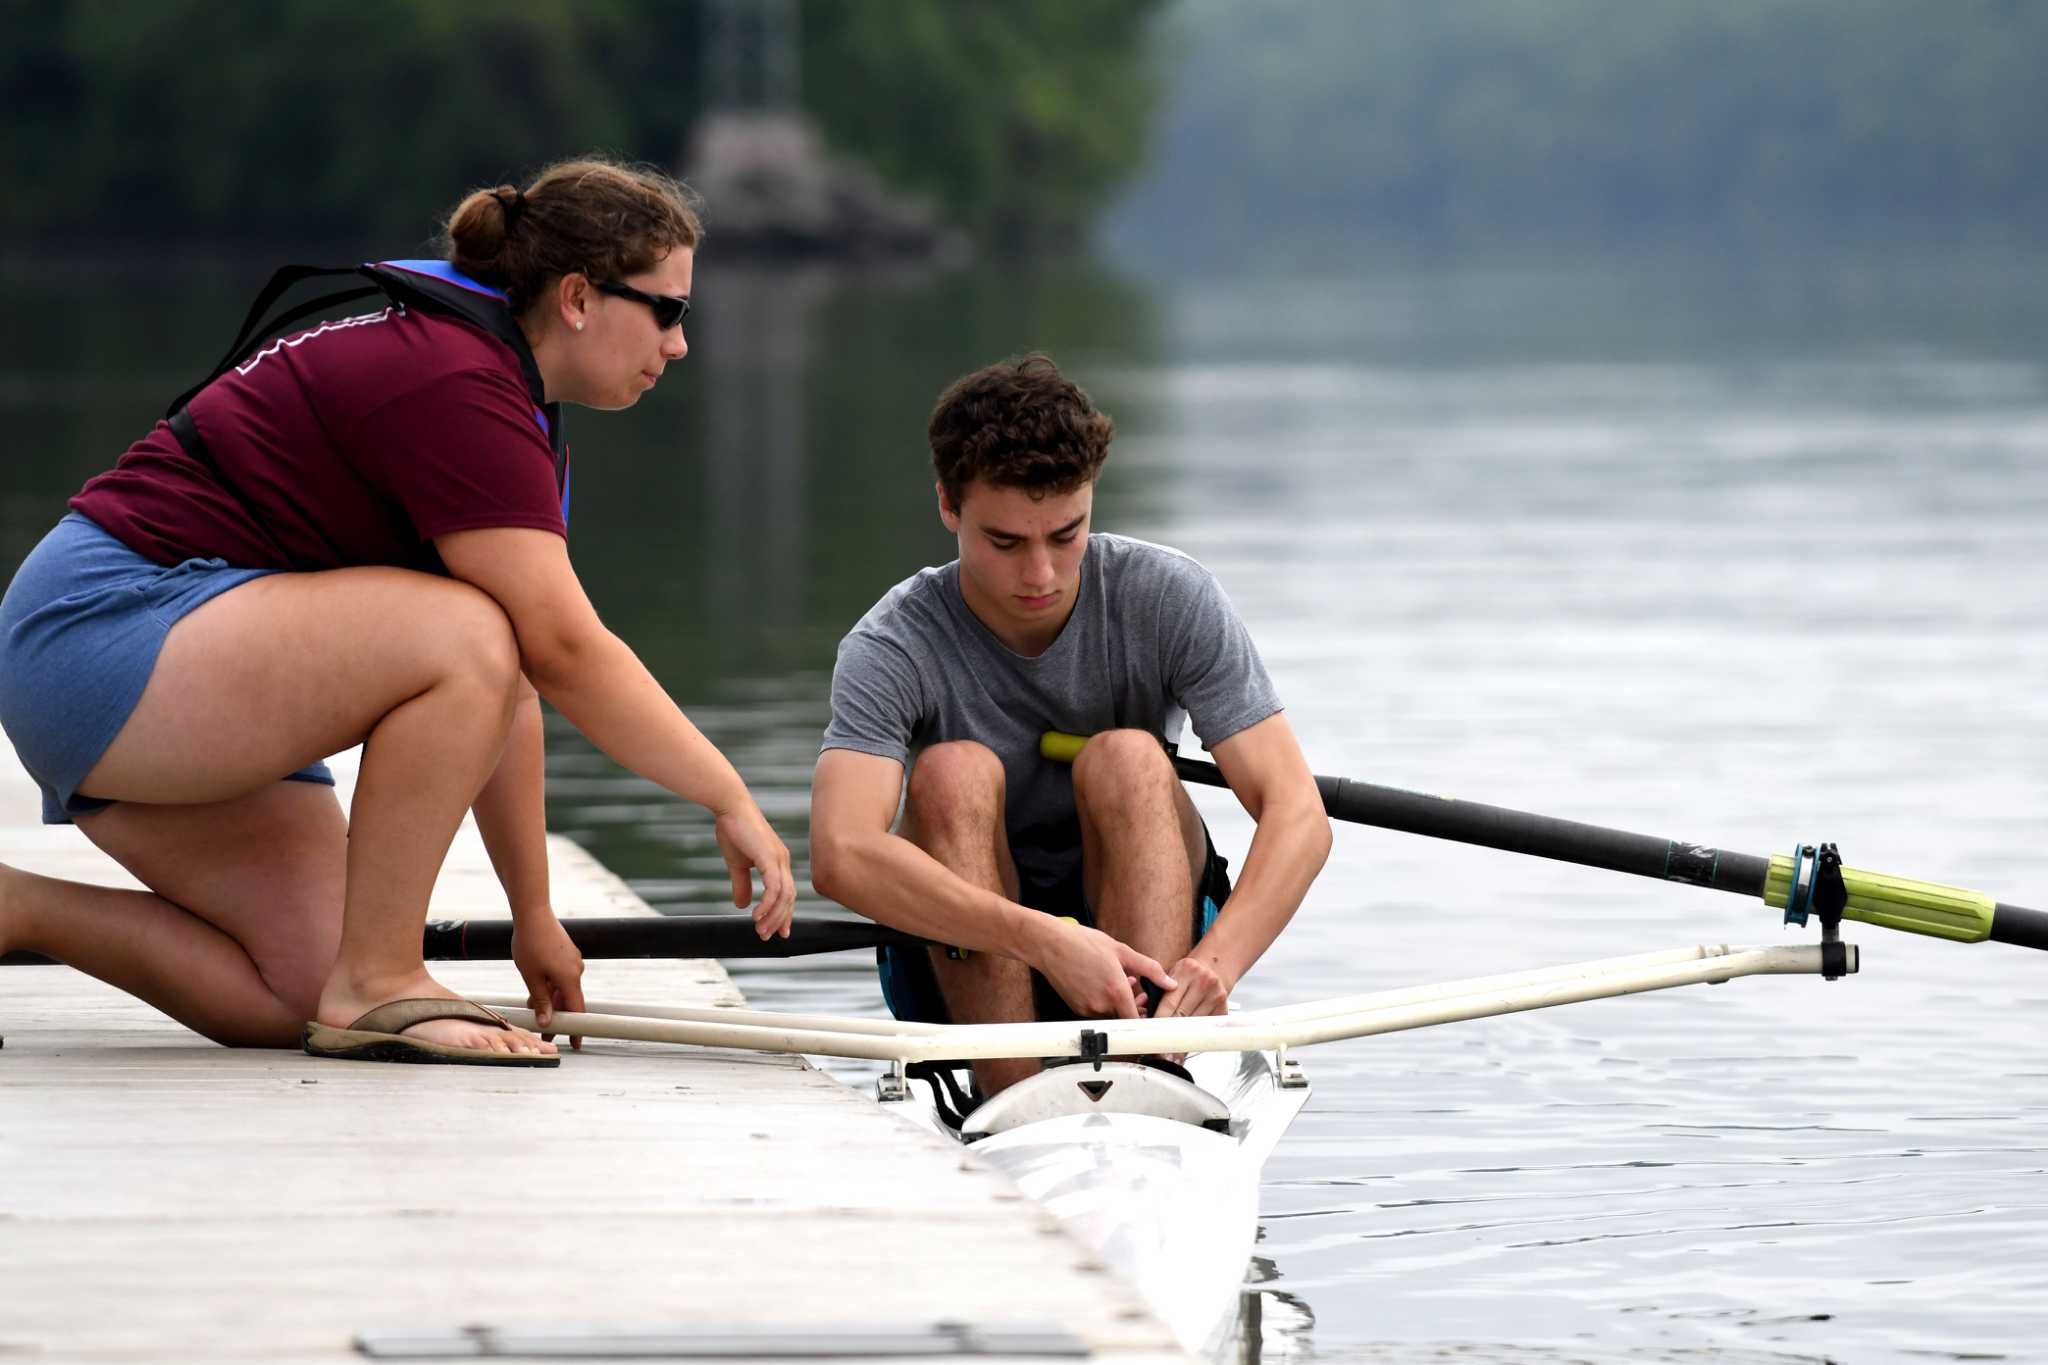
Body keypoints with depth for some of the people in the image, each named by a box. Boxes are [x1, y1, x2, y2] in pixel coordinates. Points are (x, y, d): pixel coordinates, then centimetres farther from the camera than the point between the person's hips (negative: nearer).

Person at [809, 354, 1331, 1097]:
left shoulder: (1165, 598, -12)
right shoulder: (894, 650, -17)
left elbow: (1298, 816, -20)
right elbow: (841, 857, -35)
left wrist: (1215, 962, -40)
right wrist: (1043, 941, -47)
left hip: (1143, 926, 1)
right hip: (965, 970, -1)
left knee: (1126, 758, -26)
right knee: (955, 772, -27)